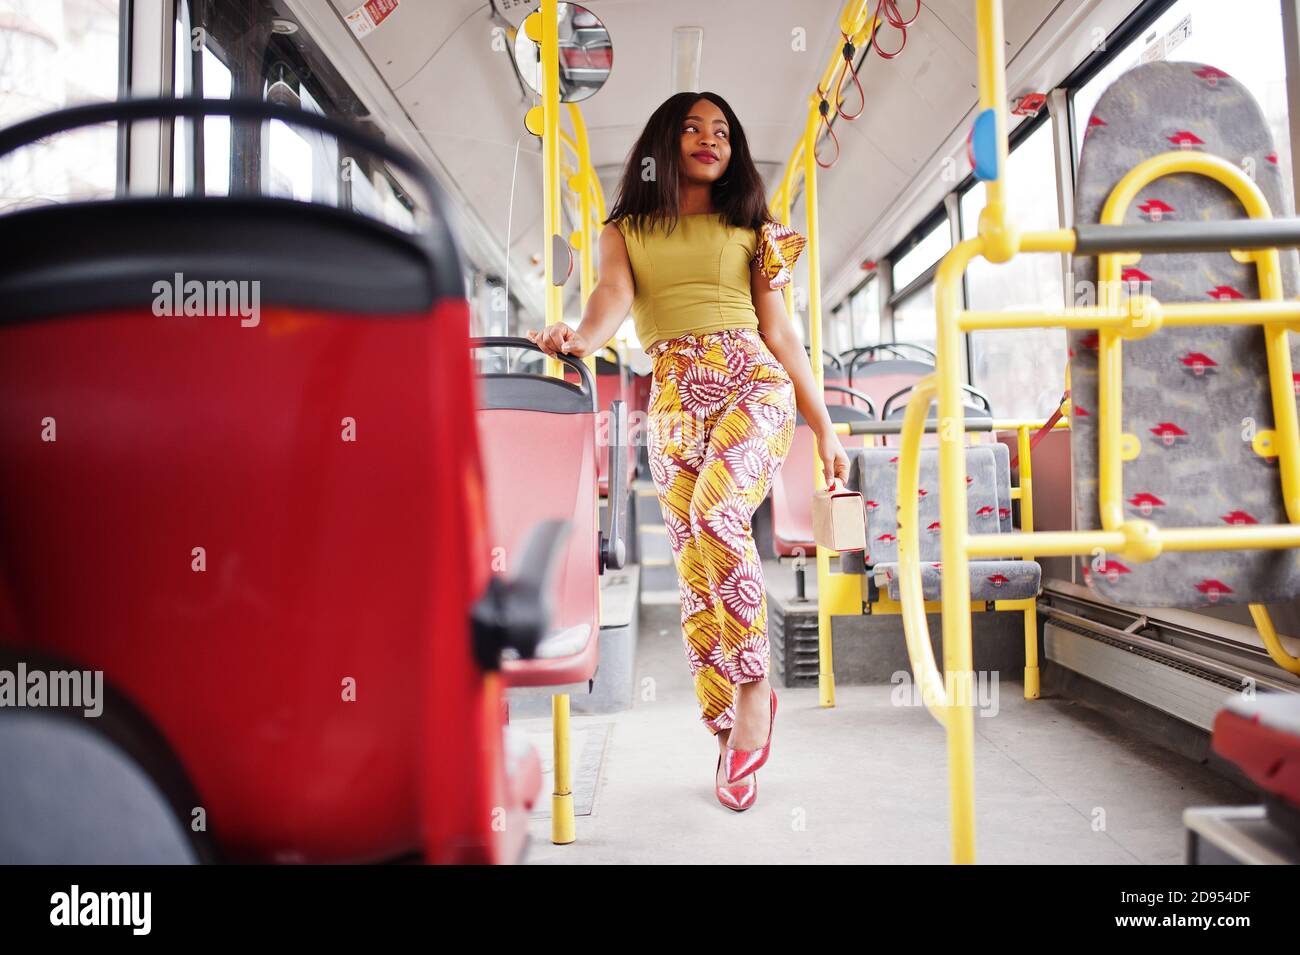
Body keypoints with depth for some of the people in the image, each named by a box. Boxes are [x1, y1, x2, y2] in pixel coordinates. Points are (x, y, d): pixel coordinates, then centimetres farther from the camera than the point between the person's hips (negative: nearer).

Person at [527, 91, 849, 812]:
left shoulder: (748, 229, 17)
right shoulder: (625, 229, 16)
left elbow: (780, 334, 13)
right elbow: (613, 295, -6)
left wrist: (824, 427, 7)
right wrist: (583, 337, -30)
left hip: (753, 385, -1)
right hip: (674, 403, 2)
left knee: (716, 513, -29)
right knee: (693, 569, -3)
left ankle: (755, 686, -15)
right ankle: (727, 728, 6)